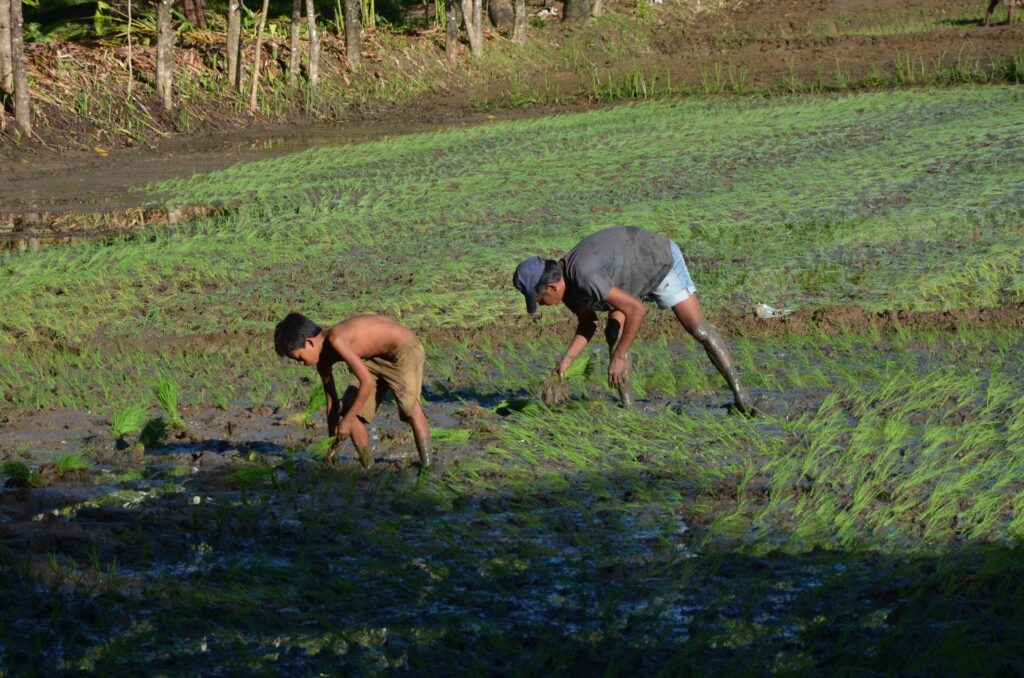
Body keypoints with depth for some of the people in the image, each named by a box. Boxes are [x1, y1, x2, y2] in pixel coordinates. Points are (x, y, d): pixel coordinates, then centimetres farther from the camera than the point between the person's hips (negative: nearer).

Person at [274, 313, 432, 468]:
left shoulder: (336, 340, -30)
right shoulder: (323, 358, -2)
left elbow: (367, 382, -31)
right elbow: (331, 400, 10)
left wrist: (347, 421, -22)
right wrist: (333, 442, 12)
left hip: (405, 348, -9)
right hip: (375, 358, 9)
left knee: (409, 406, -28)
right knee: (349, 409, 2)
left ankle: (426, 467, -28)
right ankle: (368, 468, 11)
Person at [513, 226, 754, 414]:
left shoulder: (584, 277, -41)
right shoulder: (565, 286, -12)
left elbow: (637, 311, -40)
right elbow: (587, 324, 2)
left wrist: (619, 357, -34)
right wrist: (566, 361, -10)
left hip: (661, 261, -8)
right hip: (636, 273, 8)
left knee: (698, 328, -12)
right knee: (614, 332, -10)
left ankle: (739, 394, -9)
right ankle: (627, 406, -8)